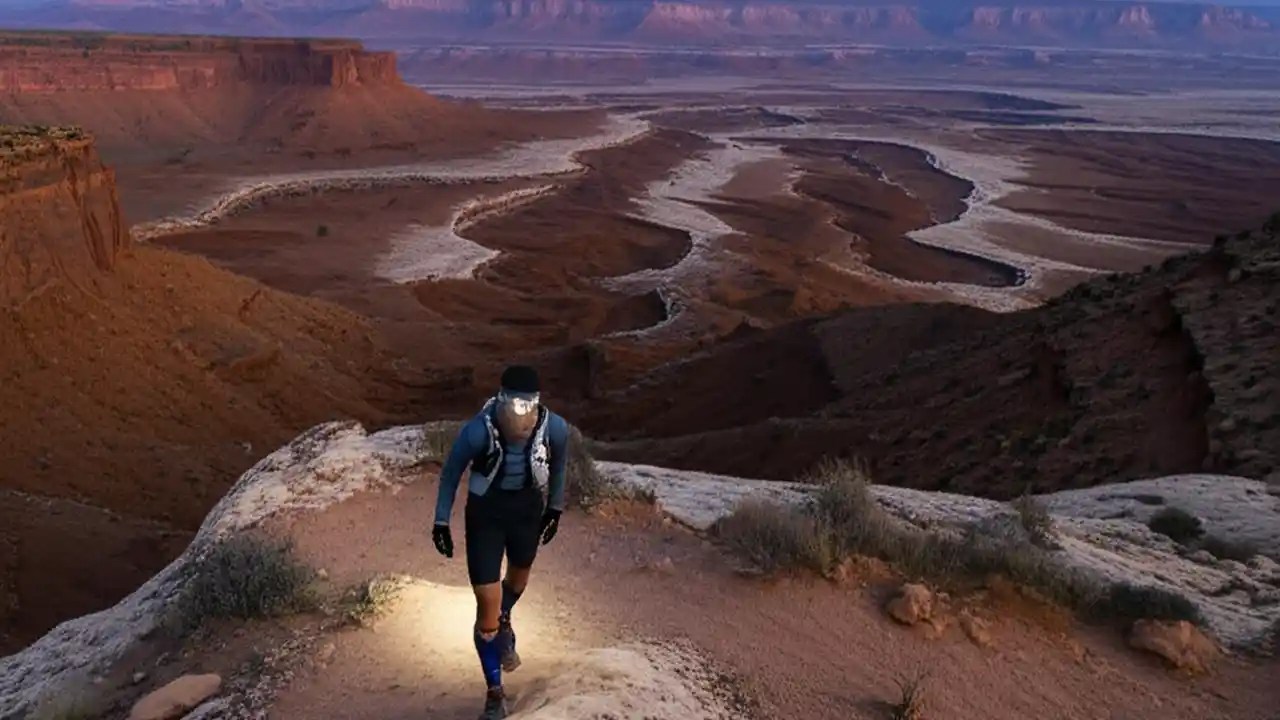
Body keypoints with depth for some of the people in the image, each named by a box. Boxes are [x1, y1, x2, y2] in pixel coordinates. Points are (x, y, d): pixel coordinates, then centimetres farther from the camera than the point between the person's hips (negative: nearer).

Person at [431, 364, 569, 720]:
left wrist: (555, 508, 9)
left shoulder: (555, 428, -25)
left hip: (528, 507, 3)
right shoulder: (478, 430, -32)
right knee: (487, 606, -3)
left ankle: (504, 625, 63)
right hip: (485, 511, -3)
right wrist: (441, 521, -6)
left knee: (519, 574, 27)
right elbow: (451, 472, -12)